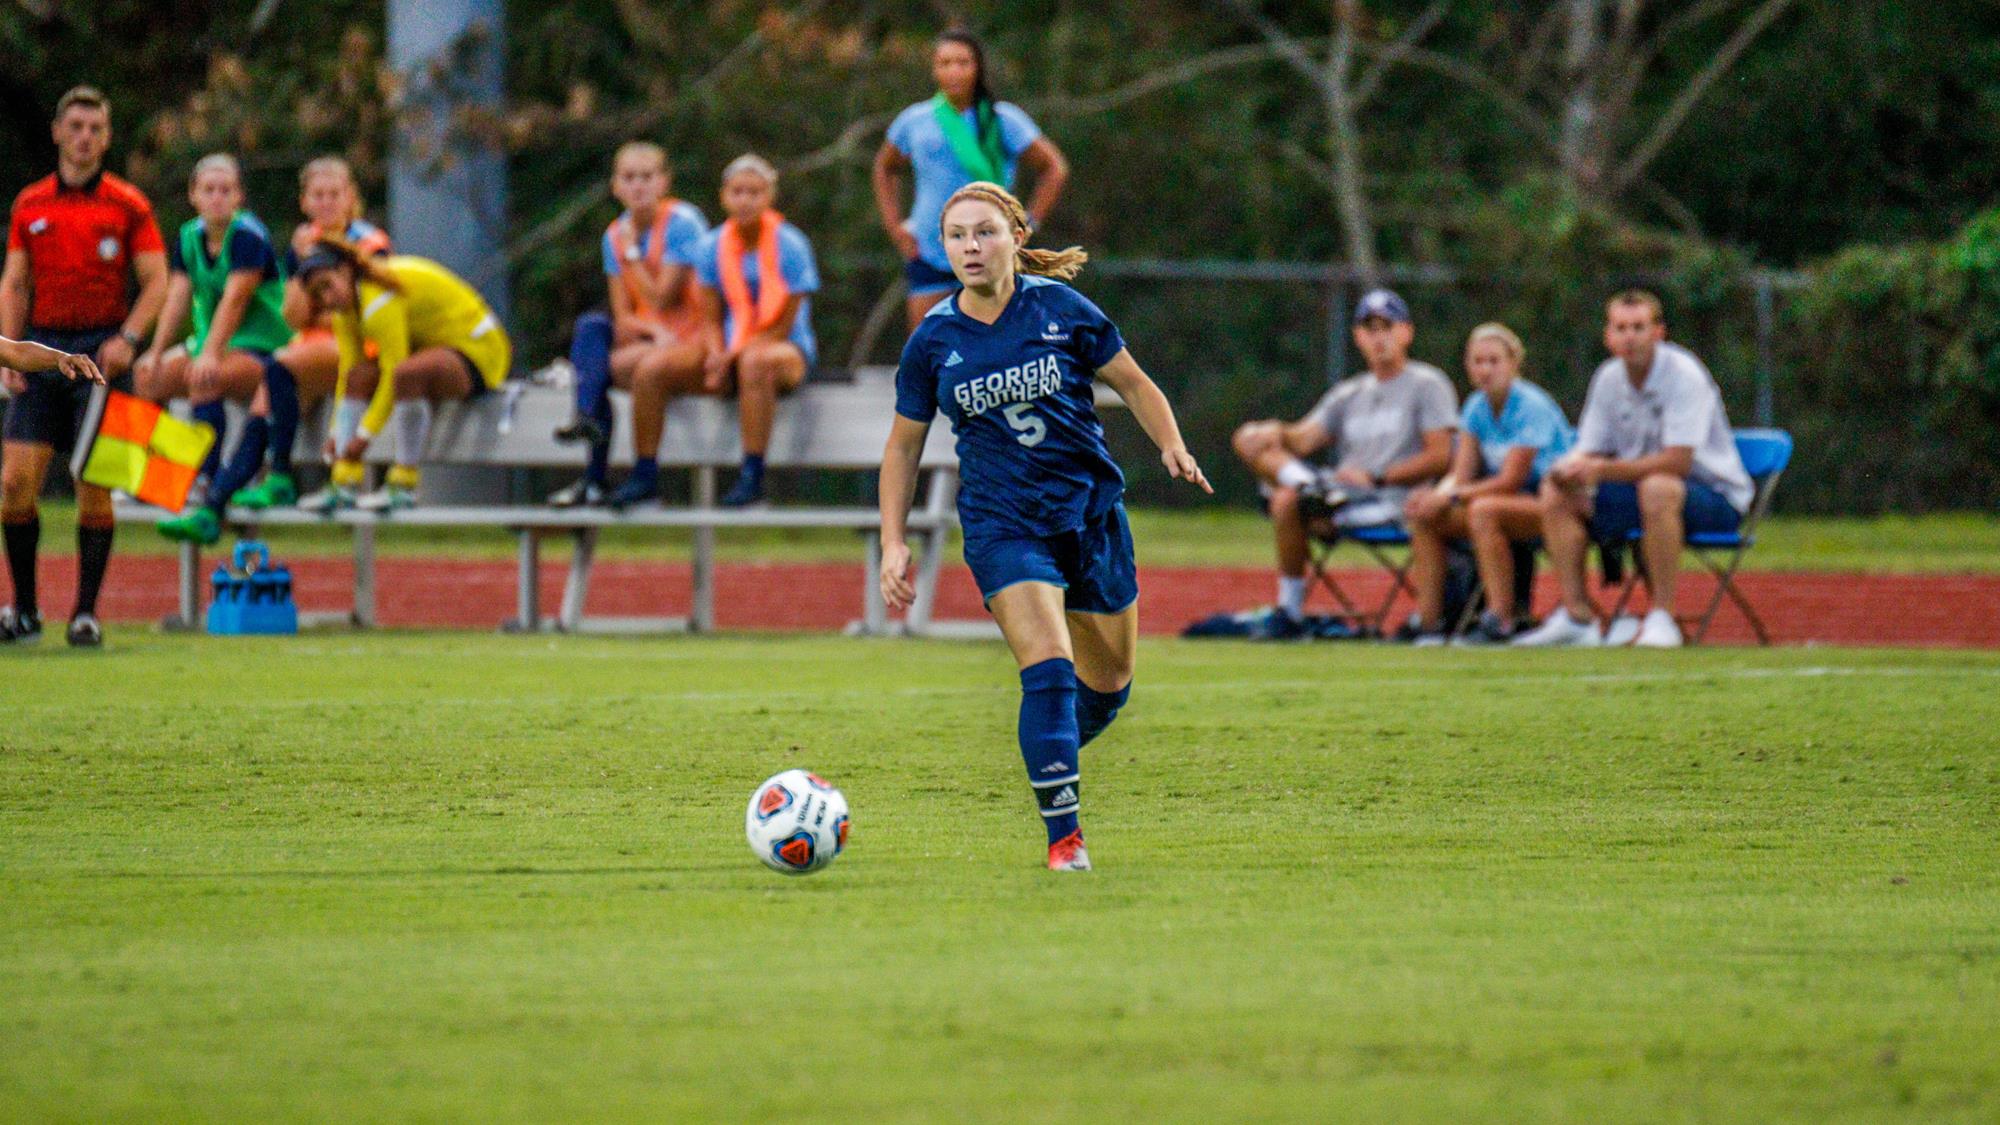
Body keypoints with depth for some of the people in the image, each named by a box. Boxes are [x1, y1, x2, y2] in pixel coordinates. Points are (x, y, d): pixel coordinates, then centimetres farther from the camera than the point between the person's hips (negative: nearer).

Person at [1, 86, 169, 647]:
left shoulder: (128, 205, 2)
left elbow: (156, 281, 0)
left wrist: (128, 338, -14)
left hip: (102, 351, -3)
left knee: (94, 486, -4)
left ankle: (86, 612, 2)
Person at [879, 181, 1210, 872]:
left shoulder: (1062, 310, -5)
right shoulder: (933, 341, -3)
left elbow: (1133, 383, 6)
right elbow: (904, 444, 8)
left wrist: (1172, 448, -11)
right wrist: (893, 543, 1)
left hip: (1092, 510, 2)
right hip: (1002, 523, -2)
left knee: (1109, 681, 12)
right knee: (1048, 667, -21)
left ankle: (1052, 756, 43)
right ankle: (1063, 834, -16)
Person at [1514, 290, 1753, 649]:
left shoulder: (1683, 375, -19)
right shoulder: (1609, 378, 2)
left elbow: (1677, 462, -27)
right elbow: (1589, 453, 7)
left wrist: (1602, 470, -28)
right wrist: (1570, 469, -18)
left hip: (1713, 495, -7)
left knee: (1657, 488, -40)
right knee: (1556, 494, -7)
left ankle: (1662, 617, -33)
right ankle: (1577, 615, -7)